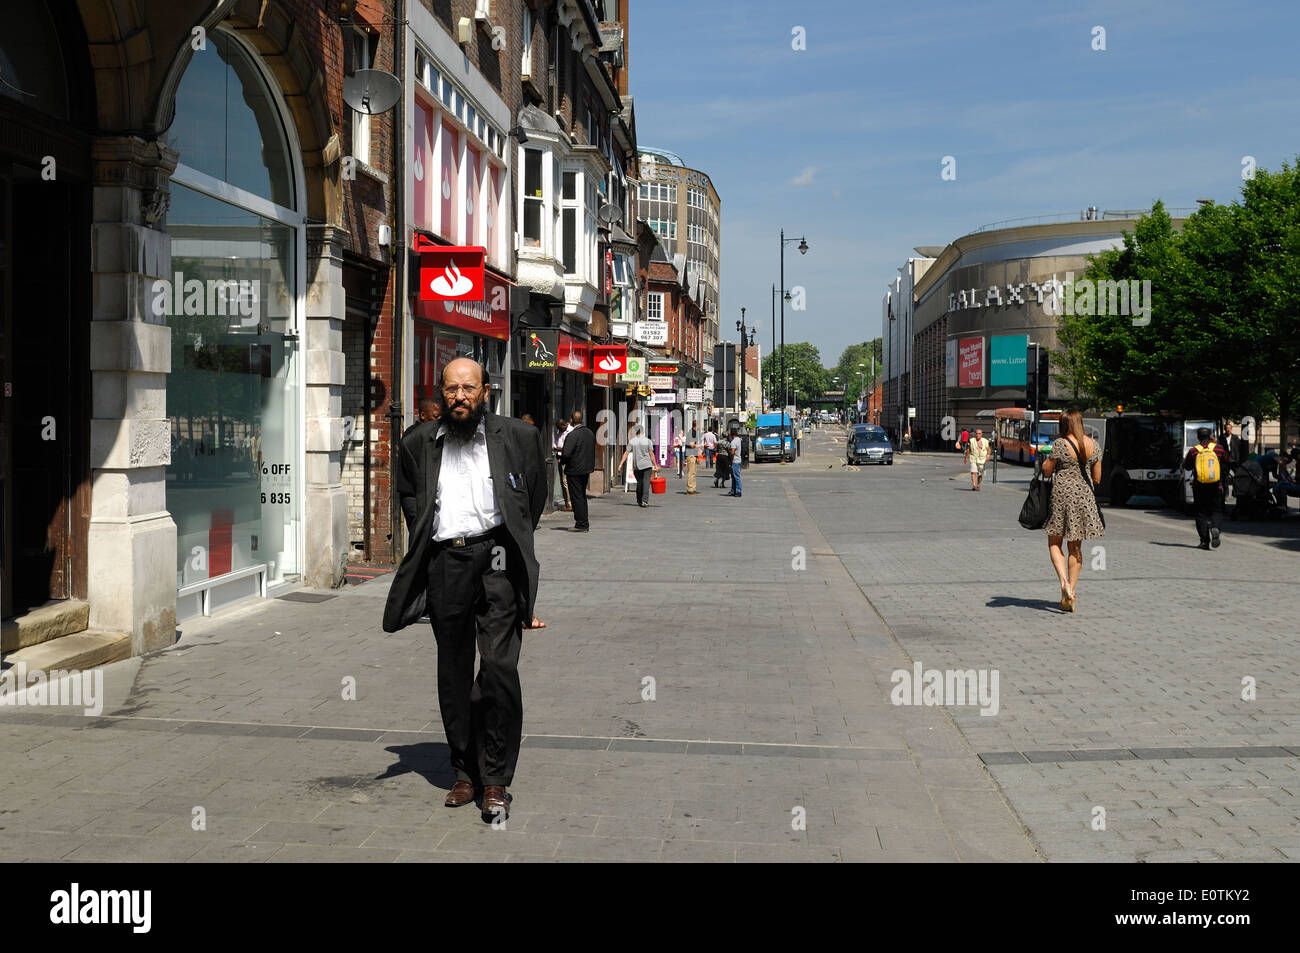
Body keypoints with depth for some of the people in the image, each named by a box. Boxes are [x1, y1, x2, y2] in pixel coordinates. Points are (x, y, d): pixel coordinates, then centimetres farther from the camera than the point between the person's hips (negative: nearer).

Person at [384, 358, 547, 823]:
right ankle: (465, 774, 23)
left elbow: (535, 493, 17)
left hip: (495, 558, -3)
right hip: (444, 562, 3)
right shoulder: (420, 444, 10)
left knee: (499, 666, -14)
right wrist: (428, 532, 13)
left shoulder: (514, 435, 5)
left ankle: (495, 781, -2)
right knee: (453, 675, 10)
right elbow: (406, 492, 27)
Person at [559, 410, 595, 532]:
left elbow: (566, 454, -25)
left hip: (574, 470, -8)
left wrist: (559, 454, -5)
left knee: (576, 497, -1)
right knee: (582, 496, 17)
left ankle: (582, 524, 1)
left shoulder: (572, 435, -20)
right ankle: (583, 523, 23)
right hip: (586, 469, 8)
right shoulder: (590, 432, 6)